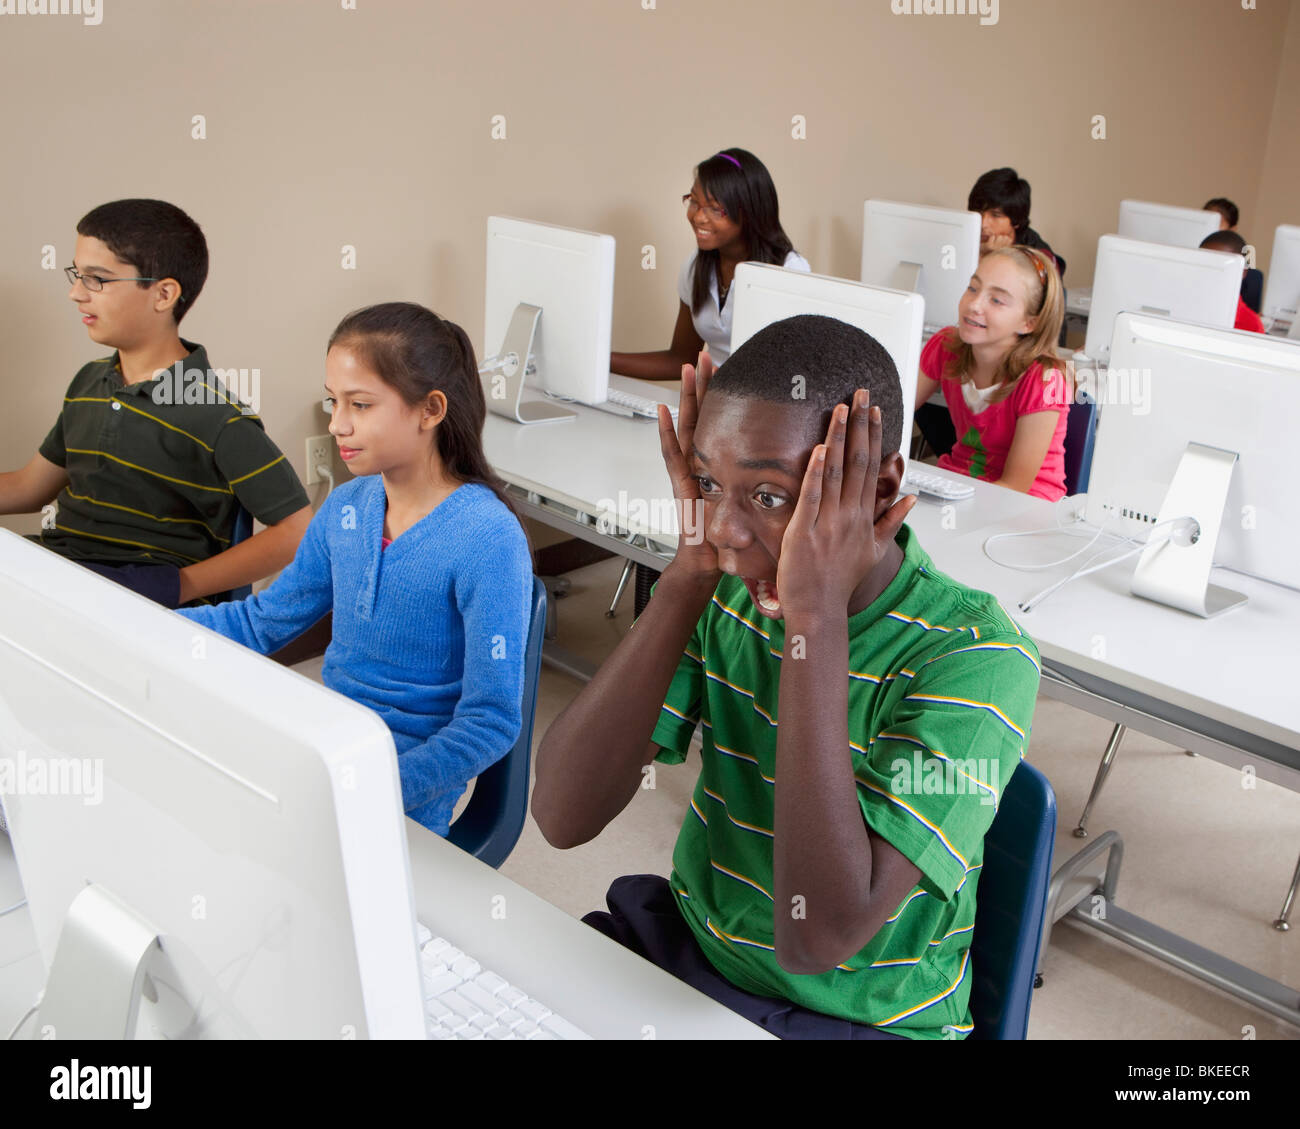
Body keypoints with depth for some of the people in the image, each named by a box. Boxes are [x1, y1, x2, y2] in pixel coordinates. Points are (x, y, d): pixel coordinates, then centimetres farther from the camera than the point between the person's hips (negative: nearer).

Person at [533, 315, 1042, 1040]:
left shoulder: (974, 655, -21)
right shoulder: (725, 592, -8)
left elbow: (817, 940, -29)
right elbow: (564, 817, -16)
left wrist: (817, 615, -30)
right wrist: (689, 577, -21)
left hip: (856, 1018, -3)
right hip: (679, 941, 4)